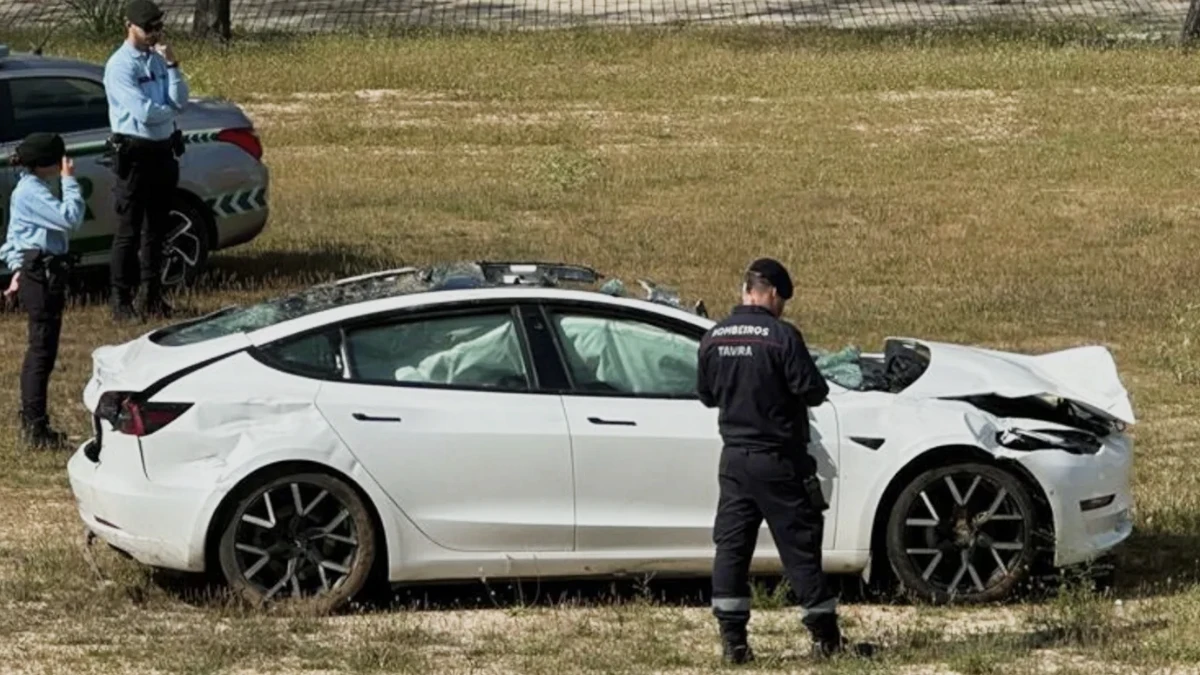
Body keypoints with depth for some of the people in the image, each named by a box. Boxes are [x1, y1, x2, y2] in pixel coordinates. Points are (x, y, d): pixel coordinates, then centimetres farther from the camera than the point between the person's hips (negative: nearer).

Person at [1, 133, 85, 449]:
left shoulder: (33, 188, 16)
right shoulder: (31, 192, -16)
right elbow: (69, 218, -25)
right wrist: (70, 182, -17)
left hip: (37, 271, 11)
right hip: (42, 274, -11)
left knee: (40, 349, 17)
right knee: (42, 350, -9)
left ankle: (30, 421, 25)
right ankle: (36, 426, -9)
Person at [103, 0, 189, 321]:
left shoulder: (159, 60, 10)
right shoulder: (120, 66, -12)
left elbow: (180, 101, -1)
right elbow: (144, 112, -21)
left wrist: (172, 64, -9)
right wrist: (171, 108, -3)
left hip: (163, 150, 7)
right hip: (134, 152, -7)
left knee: (156, 228, 13)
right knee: (129, 231, -5)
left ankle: (152, 296, 22)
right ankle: (121, 300, -1)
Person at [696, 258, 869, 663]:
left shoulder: (714, 338, 3)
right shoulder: (781, 336, -15)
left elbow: (705, 394, 13)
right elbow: (813, 391, -15)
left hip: (734, 458, 5)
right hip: (778, 460, -4)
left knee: (731, 546, 6)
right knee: (800, 545, 2)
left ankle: (733, 639, 2)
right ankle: (824, 637, 7)